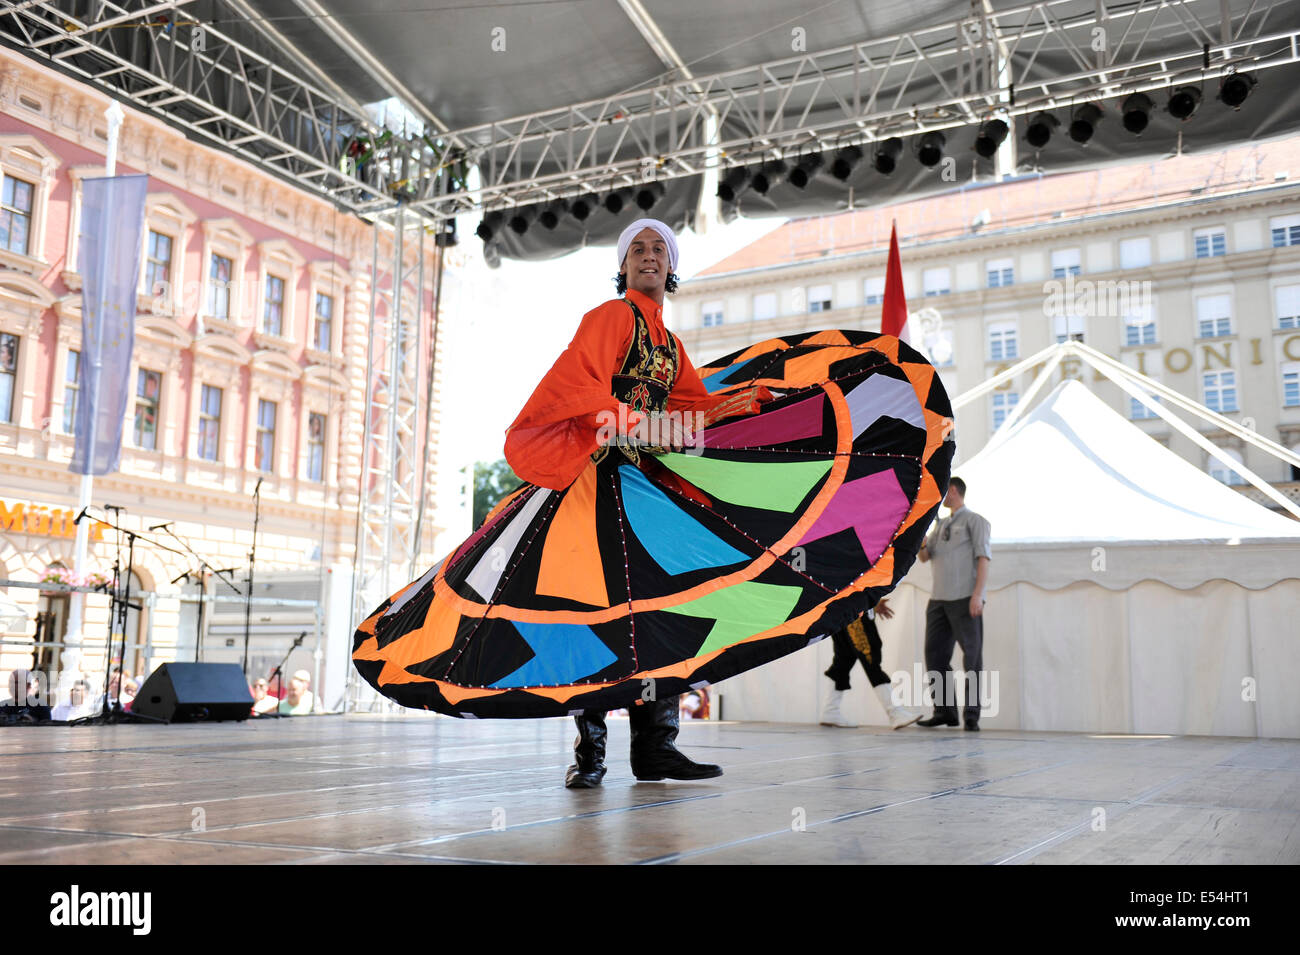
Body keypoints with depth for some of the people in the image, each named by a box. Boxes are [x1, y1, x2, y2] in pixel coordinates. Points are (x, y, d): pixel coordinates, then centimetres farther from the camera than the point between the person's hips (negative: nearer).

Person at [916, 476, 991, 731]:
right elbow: (923, 557, 19)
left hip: (965, 599, -7)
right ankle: (945, 710, 8)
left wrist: (978, 594, -16)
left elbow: (983, 559, -5)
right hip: (939, 599, 7)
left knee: (972, 656, -5)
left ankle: (972, 715, -3)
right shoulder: (941, 525, 23)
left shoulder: (974, 520, 3)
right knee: (935, 654, 3)